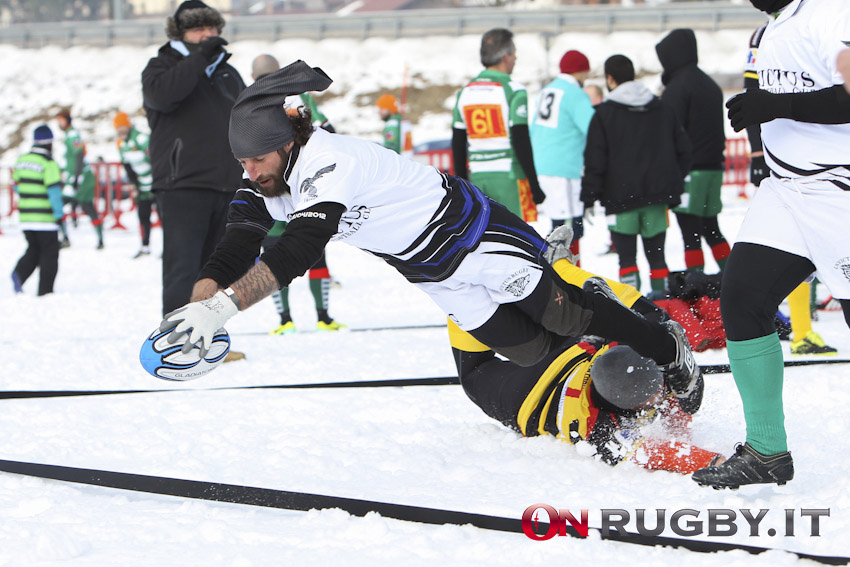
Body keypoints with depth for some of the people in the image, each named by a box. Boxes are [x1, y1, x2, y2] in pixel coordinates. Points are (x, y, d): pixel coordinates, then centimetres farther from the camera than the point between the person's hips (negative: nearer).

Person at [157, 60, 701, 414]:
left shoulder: (328, 163, -37)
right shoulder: (270, 180, -12)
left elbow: (295, 253, -49)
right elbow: (234, 253, -19)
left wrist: (221, 307, -59)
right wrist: (197, 307, -38)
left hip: (477, 236, -7)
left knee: (568, 316, 7)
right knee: (534, 354, 9)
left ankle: (669, 347, 29)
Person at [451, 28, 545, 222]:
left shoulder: (466, 91, 10)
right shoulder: (513, 91, -10)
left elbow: (457, 144, 12)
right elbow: (521, 142, -14)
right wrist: (534, 185, -8)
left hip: (477, 177, 6)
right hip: (509, 177, -6)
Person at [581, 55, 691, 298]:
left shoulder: (604, 114, -4)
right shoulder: (663, 110, 11)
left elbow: (595, 161, -7)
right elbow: (683, 150, 14)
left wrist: (589, 197, -3)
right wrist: (674, 188, 20)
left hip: (621, 198, -4)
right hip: (657, 196, 4)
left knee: (626, 254, -2)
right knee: (656, 251, 12)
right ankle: (660, 294, 13)